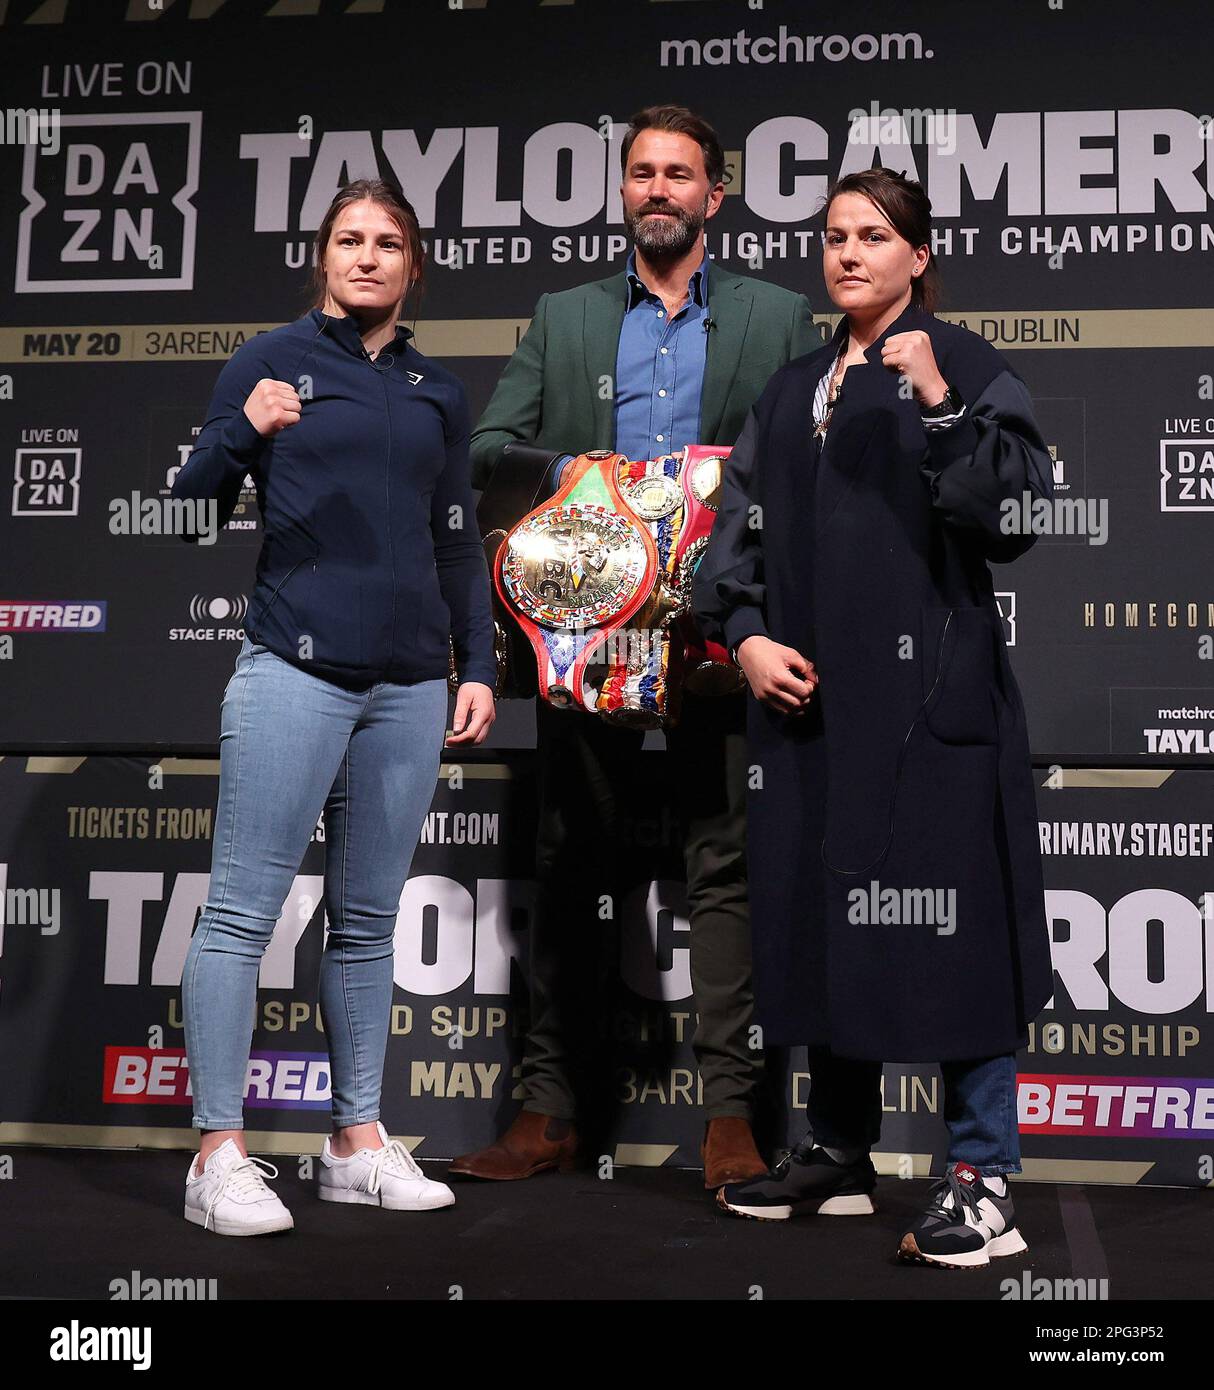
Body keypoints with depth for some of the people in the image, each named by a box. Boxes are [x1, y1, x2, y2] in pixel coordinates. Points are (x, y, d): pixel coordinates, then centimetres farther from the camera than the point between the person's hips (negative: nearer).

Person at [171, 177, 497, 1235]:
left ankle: (358, 1144, 17)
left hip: (409, 685, 4)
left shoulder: (439, 393, 15)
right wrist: (243, 436, -15)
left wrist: (479, 665, 10)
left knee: (369, 919, 9)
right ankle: (220, 1155, 0)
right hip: (296, 671, -4)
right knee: (244, 910, -6)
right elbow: (194, 508, 2)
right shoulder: (270, 361, 4)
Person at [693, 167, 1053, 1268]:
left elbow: (1015, 514, -10)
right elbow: (739, 528, 16)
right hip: (808, 694, 6)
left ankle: (983, 1180, 3)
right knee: (820, 917, 11)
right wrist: (746, 634, 1)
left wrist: (940, 402, -19)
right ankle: (839, 1154, 25)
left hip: (929, 692, -6)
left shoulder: (963, 367, 1)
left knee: (945, 917, -6)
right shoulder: (791, 392, 18)